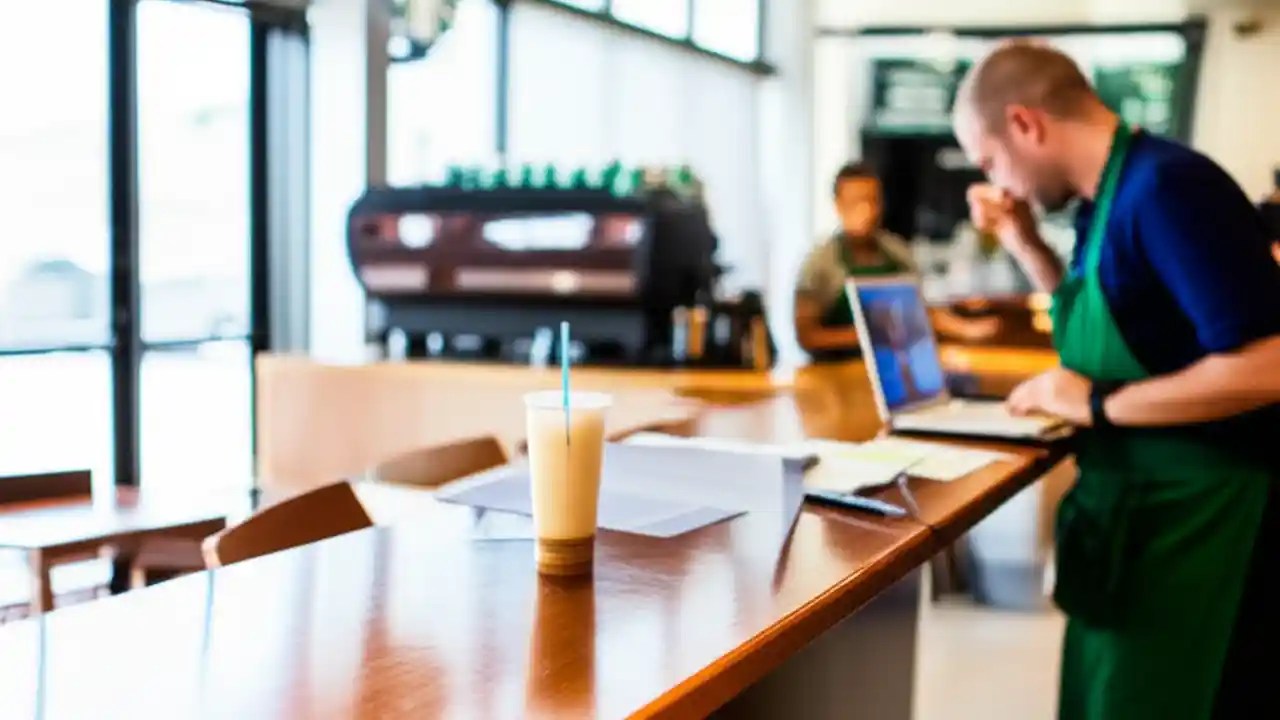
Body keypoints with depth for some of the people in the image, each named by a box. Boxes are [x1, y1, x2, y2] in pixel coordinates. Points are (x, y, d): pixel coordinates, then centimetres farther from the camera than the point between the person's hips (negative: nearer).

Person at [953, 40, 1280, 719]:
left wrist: (1097, 405, -18)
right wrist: (1024, 243, 11)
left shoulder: (1166, 187, -21)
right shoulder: (1107, 199, 7)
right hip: (1130, 505, 9)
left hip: (1195, 512, -9)